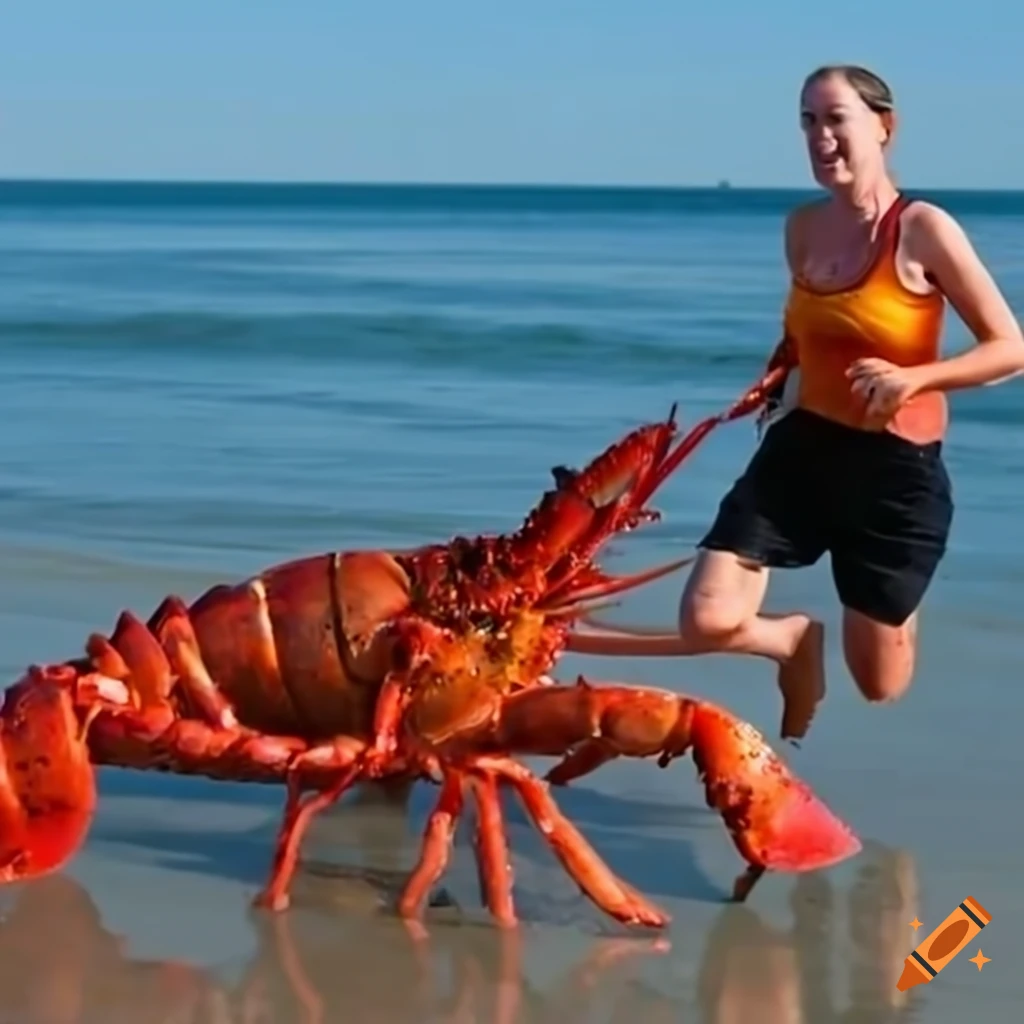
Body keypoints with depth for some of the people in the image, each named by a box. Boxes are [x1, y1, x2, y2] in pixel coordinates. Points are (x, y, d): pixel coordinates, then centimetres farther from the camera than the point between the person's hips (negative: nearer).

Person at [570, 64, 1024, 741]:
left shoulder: (923, 229, -13)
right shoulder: (803, 227, 3)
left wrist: (910, 378, -24)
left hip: (897, 470, -4)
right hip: (802, 448, 4)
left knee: (877, 685, 10)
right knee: (708, 622, -14)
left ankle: (899, 617, 47)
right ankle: (796, 642, 19)